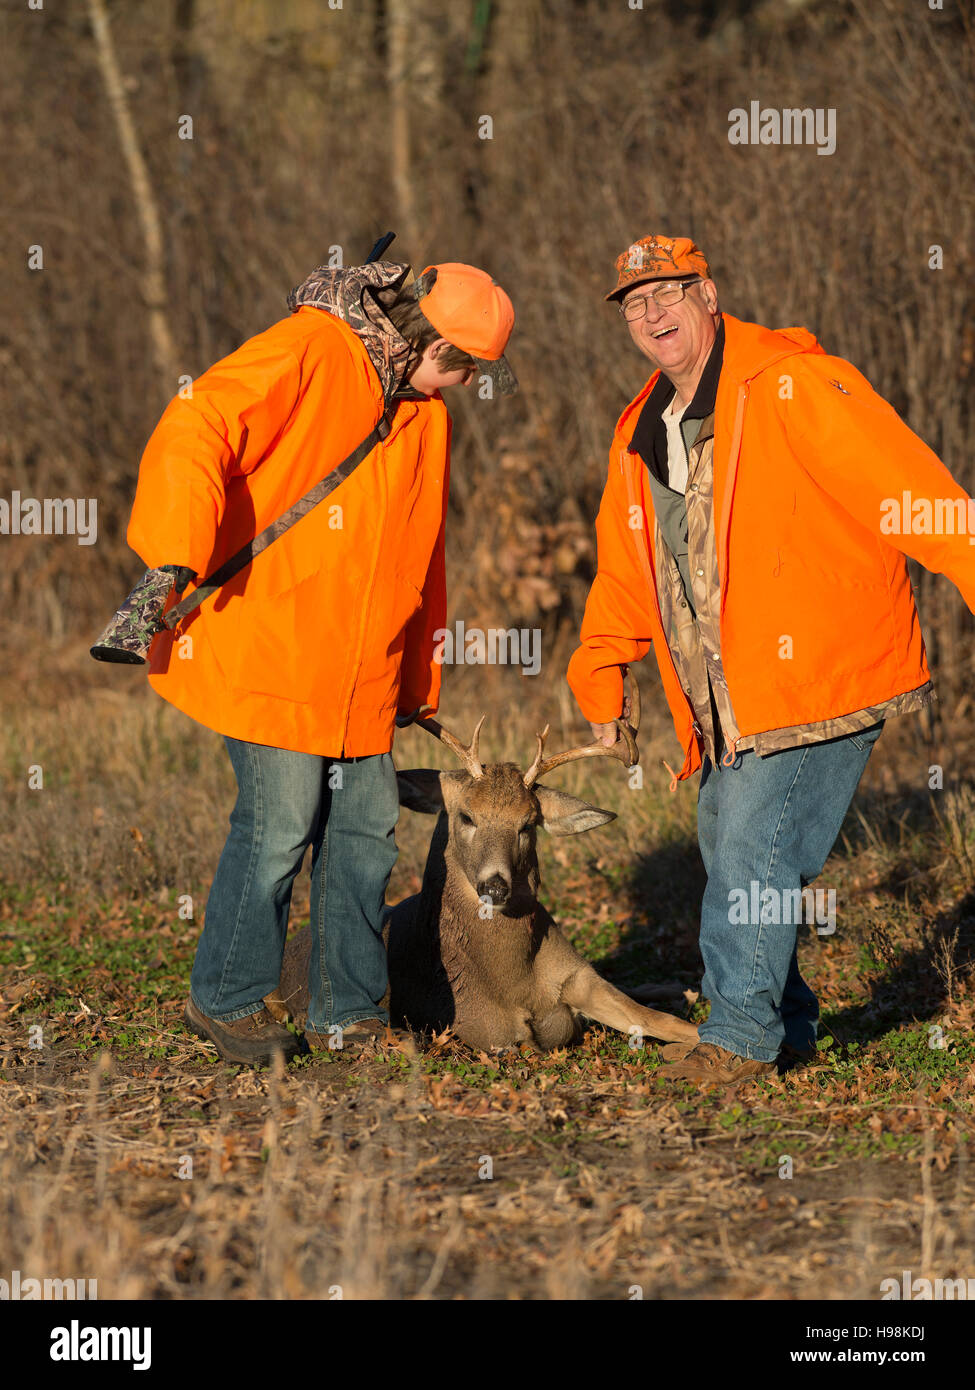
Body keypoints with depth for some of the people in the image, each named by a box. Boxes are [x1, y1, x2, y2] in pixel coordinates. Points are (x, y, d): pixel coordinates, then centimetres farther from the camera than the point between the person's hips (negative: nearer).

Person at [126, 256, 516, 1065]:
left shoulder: (426, 412, 15)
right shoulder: (306, 355, -11)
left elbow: (420, 557, 24)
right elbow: (194, 434, -22)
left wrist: (420, 680, 25)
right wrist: (172, 562, -33)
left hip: (362, 670, 7)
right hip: (265, 648, -7)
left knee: (366, 830, 7)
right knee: (279, 826, -7)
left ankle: (348, 1013, 20)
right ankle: (226, 999, 11)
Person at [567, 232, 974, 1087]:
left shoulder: (792, 387, -12)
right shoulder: (642, 435, 14)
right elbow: (624, 569, 26)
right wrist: (600, 678, 22)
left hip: (818, 678, -8)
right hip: (727, 708, 8)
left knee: (754, 850, -11)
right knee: (729, 851, 11)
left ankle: (742, 1036, -1)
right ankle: (786, 1031, 24)